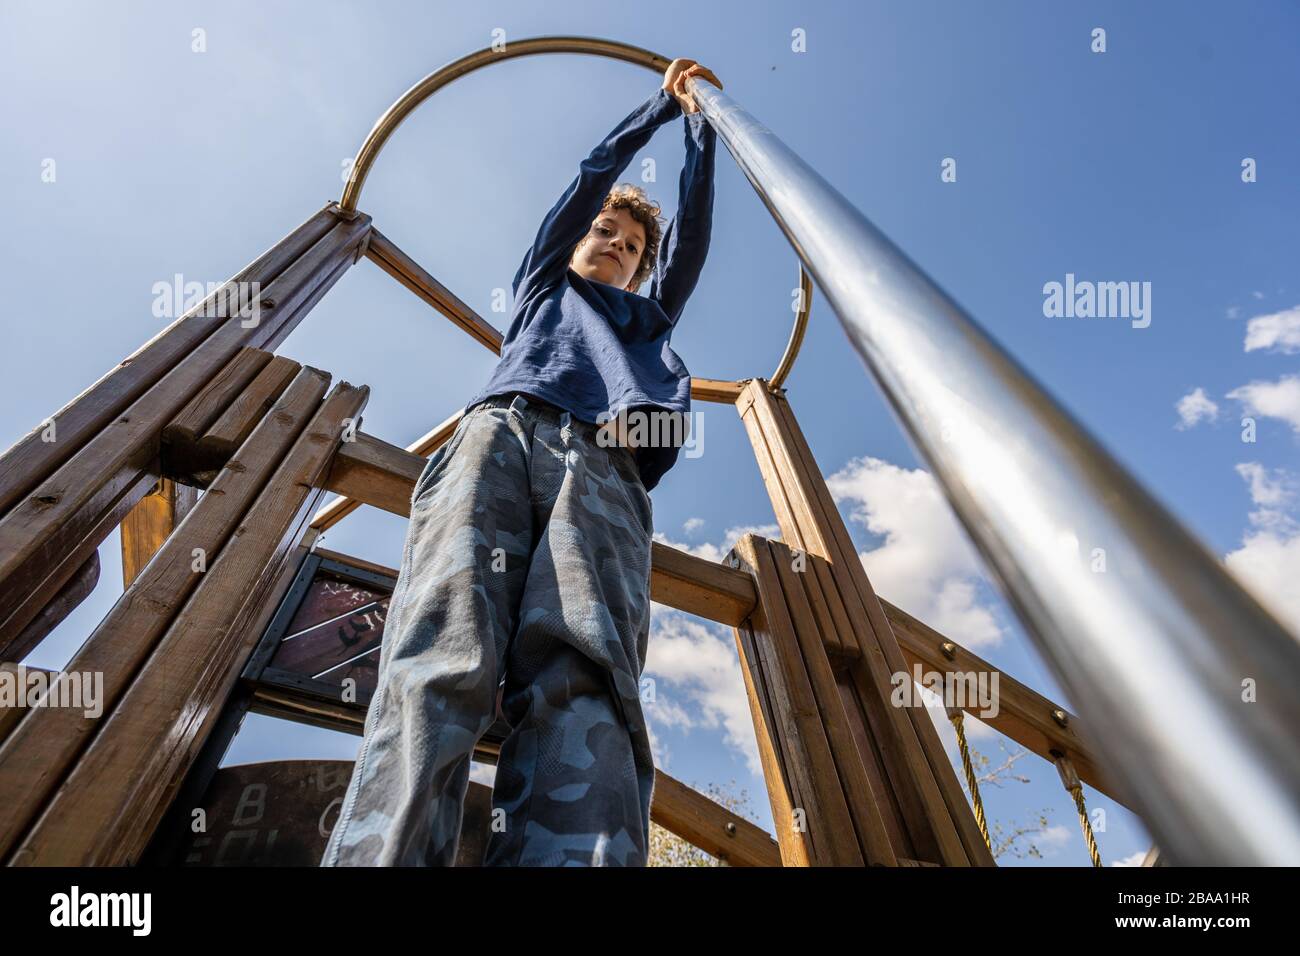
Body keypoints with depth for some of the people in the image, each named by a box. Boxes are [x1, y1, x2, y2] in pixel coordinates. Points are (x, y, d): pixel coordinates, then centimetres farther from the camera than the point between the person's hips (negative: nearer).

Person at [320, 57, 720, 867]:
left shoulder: (649, 319, 43)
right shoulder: (544, 282, 40)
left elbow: (693, 228, 42)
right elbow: (595, 175, 43)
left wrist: (700, 128, 51)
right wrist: (662, 103, 55)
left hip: (606, 470, 1)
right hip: (503, 433, 0)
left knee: (586, 685, -26)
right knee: (441, 664, -26)